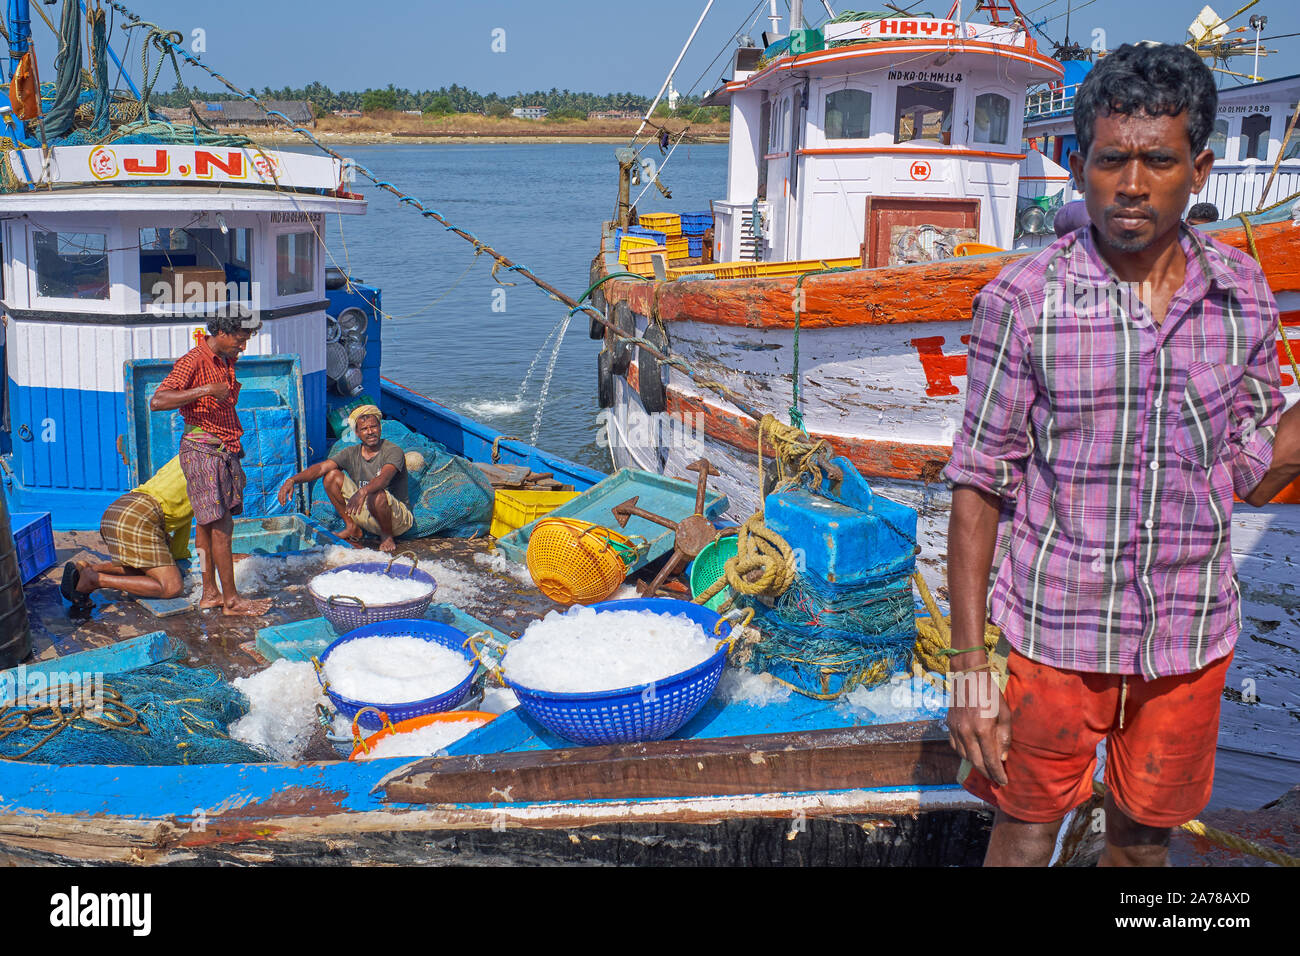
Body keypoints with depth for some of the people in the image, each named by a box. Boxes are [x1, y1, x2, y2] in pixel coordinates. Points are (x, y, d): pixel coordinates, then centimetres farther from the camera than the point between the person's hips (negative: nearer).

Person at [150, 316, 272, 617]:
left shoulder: (227, 360, 12)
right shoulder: (193, 361, -15)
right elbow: (157, 401, -26)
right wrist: (206, 390, -30)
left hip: (225, 450, 8)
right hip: (202, 450, -8)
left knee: (208, 523, 11)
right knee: (219, 524, -8)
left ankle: (210, 593, 14)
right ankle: (231, 600, -4)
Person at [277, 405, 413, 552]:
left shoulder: (393, 451, -14)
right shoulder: (351, 453, 2)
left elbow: (384, 478, -35)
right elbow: (321, 468, -10)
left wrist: (363, 491, -55)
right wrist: (292, 480, -27)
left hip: (399, 518, -5)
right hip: (368, 517, 5)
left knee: (377, 495, -40)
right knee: (332, 476, -6)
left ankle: (387, 537, -11)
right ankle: (352, 528, 1)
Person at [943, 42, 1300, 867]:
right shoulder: (1022, 302, -13)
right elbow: (980, 487, -10)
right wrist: (970, 670, -11)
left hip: (1192, 636, 3)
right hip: (1055, 629, -3)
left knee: (1144, 840, 20)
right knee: (1025, 841, 12)